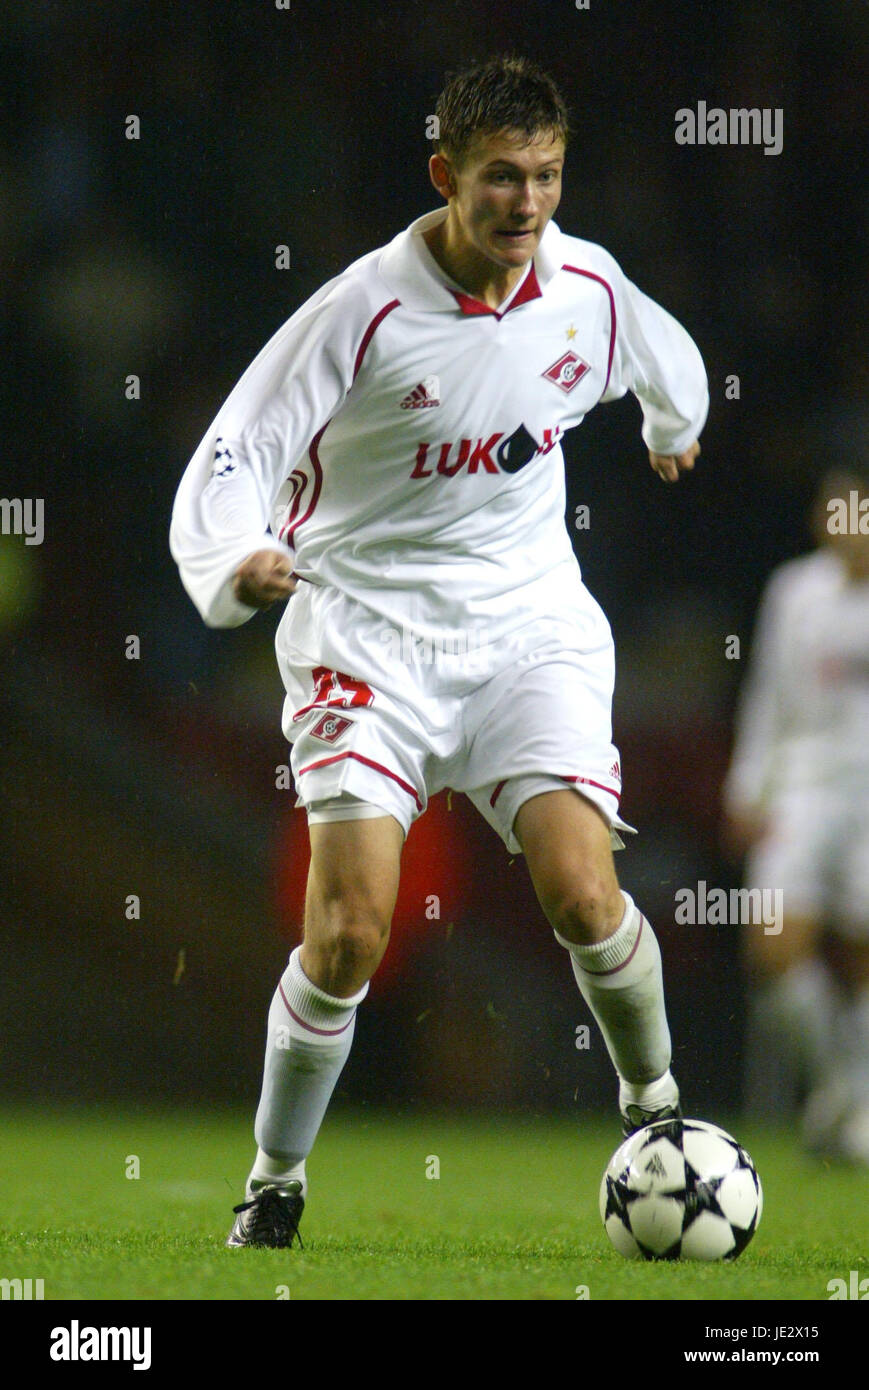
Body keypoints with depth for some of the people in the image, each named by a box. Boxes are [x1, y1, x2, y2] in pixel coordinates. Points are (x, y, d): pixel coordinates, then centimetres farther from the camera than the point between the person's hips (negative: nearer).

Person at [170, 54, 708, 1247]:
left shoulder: (589, 285, -2)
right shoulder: (365, 310, -16)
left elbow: (665, 357, 24)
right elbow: (235, 456, -17)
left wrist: (677, 427, 45)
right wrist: (241, 561, -38)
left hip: (530, 623, 3)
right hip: (369, 622, -3)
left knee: (584, 898, -17)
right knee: (350, 931, -16)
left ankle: (655, 1103, 13)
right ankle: (276, 1180, 6)